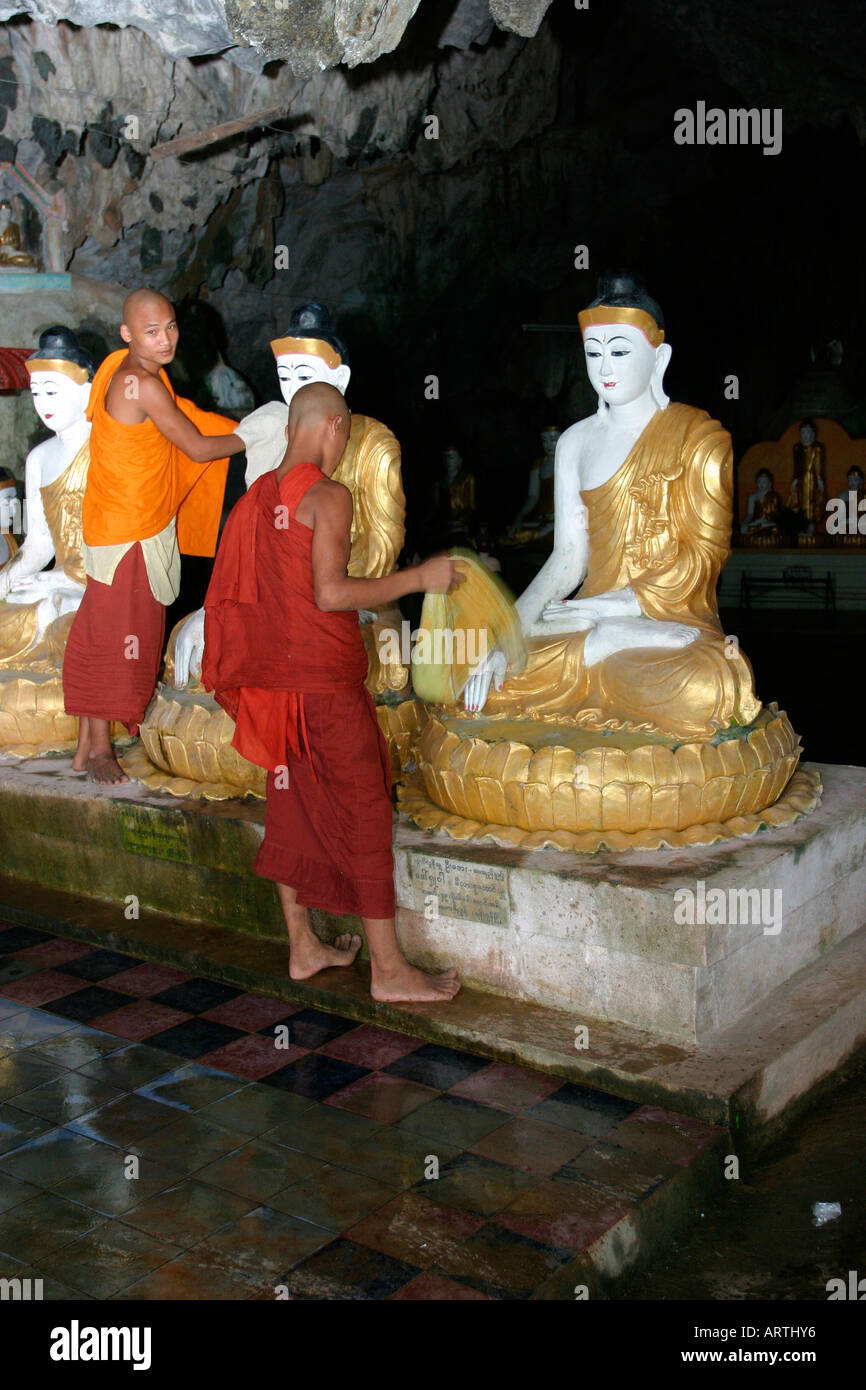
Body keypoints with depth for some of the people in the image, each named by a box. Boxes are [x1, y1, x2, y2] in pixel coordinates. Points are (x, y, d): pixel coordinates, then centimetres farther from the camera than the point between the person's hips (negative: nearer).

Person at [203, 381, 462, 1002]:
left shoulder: (256, 497, 11)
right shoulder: (329, 496, -12)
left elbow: (242, 592, 15)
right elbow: (330, 594, -21)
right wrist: (419, 577, -14)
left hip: (271, 674, 8)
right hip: (325, 678, -8)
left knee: (293, 810, 15)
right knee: (364, 814, -1)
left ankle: (304, 947, 26)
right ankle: (390, 969, 5)